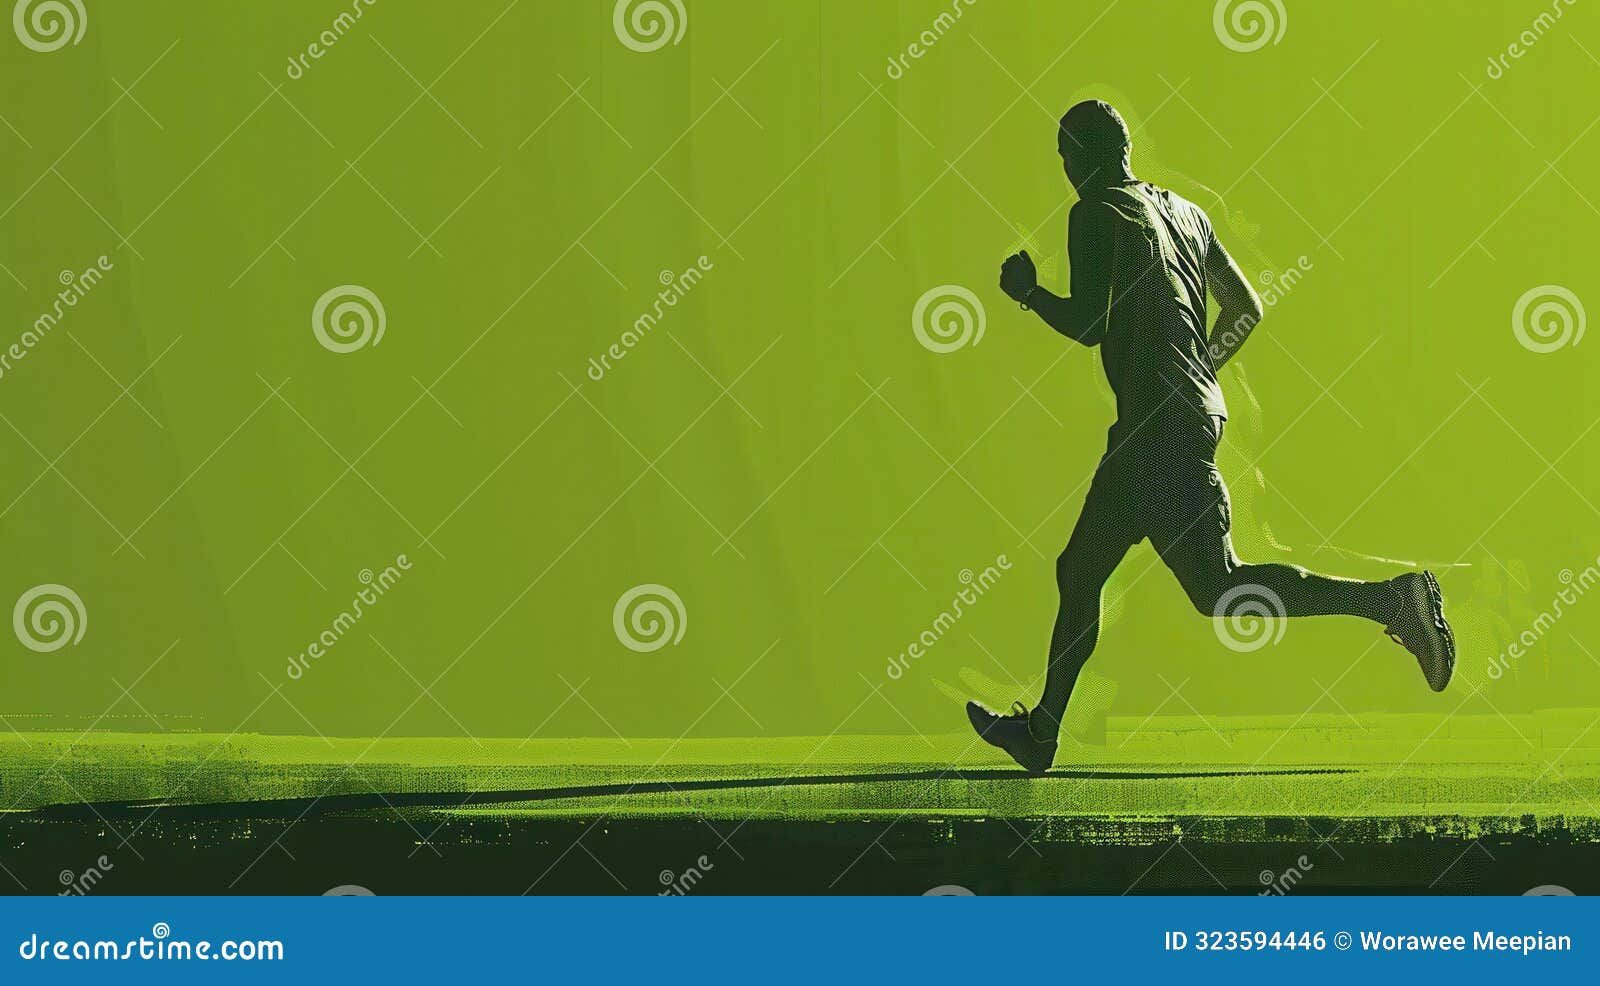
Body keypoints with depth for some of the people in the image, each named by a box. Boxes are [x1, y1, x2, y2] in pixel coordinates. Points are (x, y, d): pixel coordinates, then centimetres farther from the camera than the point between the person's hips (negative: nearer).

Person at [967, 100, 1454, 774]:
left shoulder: (1098, 214, -6)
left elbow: (1088, 325, -15)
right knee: (1079, 570, 16)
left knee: (1216, 587, -13)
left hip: (1158, 422, -9)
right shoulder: (1184, 211, 17)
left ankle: (1392, 599, -21)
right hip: (1196, 410, 9)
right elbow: (1247, 311, 19)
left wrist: (1029, 292, 2)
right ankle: (1038, 735, 20)